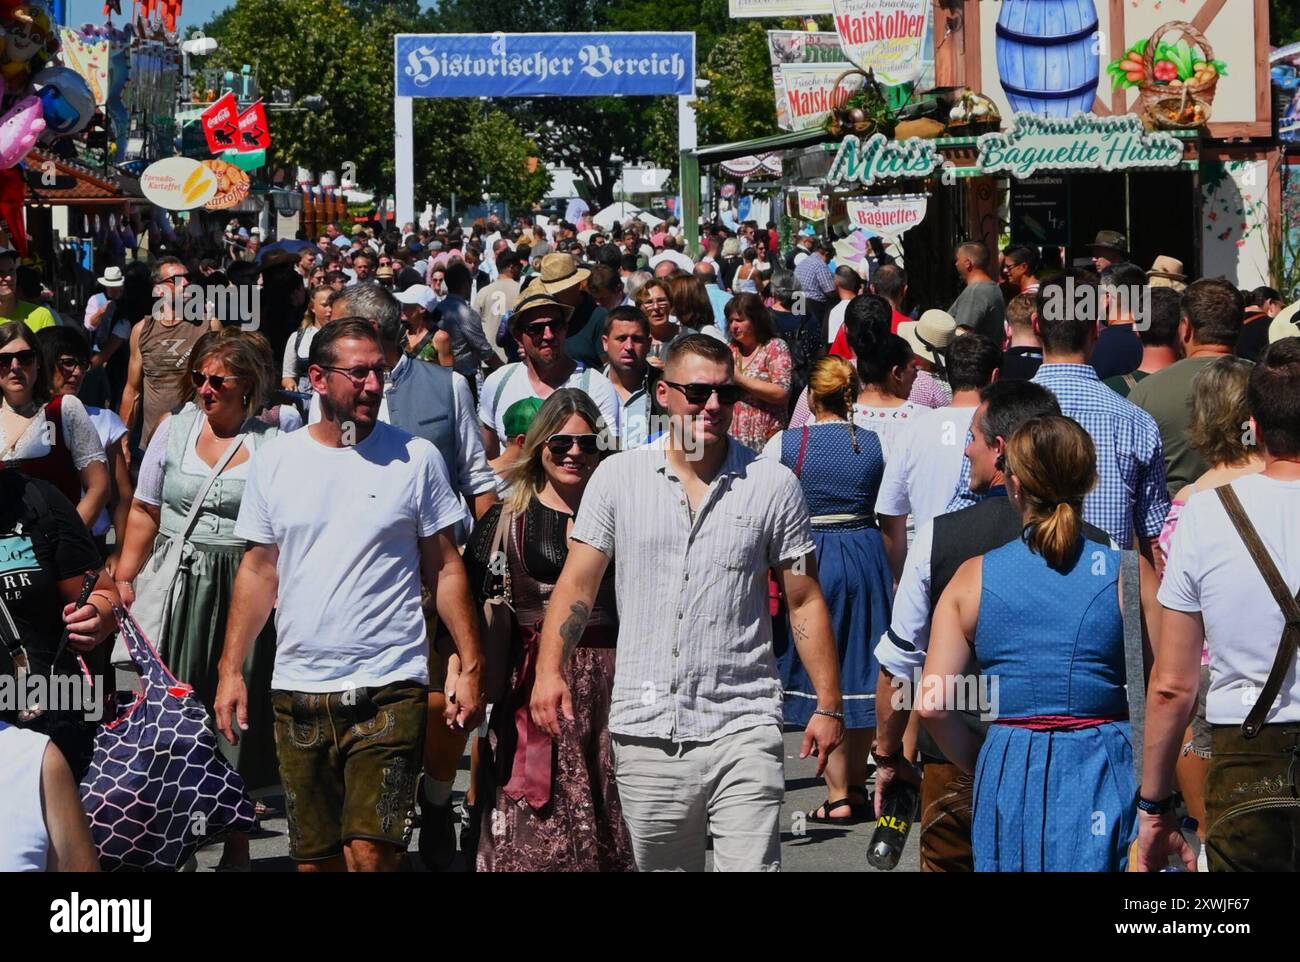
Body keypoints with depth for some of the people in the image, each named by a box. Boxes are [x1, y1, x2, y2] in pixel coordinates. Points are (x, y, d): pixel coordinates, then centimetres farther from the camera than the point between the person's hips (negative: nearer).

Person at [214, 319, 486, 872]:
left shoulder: (415, 458, 1)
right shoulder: (275, 462, 7)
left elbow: (445, 568, 4)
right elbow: (259, 572, 13)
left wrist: (471, 666, -2)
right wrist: (230, 670, 6)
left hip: (388, 689, -3)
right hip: (297, 692, 3)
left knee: (371, 854, -14)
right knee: (314, 859, 8)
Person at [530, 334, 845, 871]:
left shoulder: (773, 485, 3)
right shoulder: (618, 477, 6)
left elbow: (805, 601, 6)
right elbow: (578, 582, 4)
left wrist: (829, 705, 2)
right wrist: (550, 670, -11)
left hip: (742, 730, -2)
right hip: (645, 729, 2)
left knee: (752, 864, -13)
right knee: (662, 866, 10)